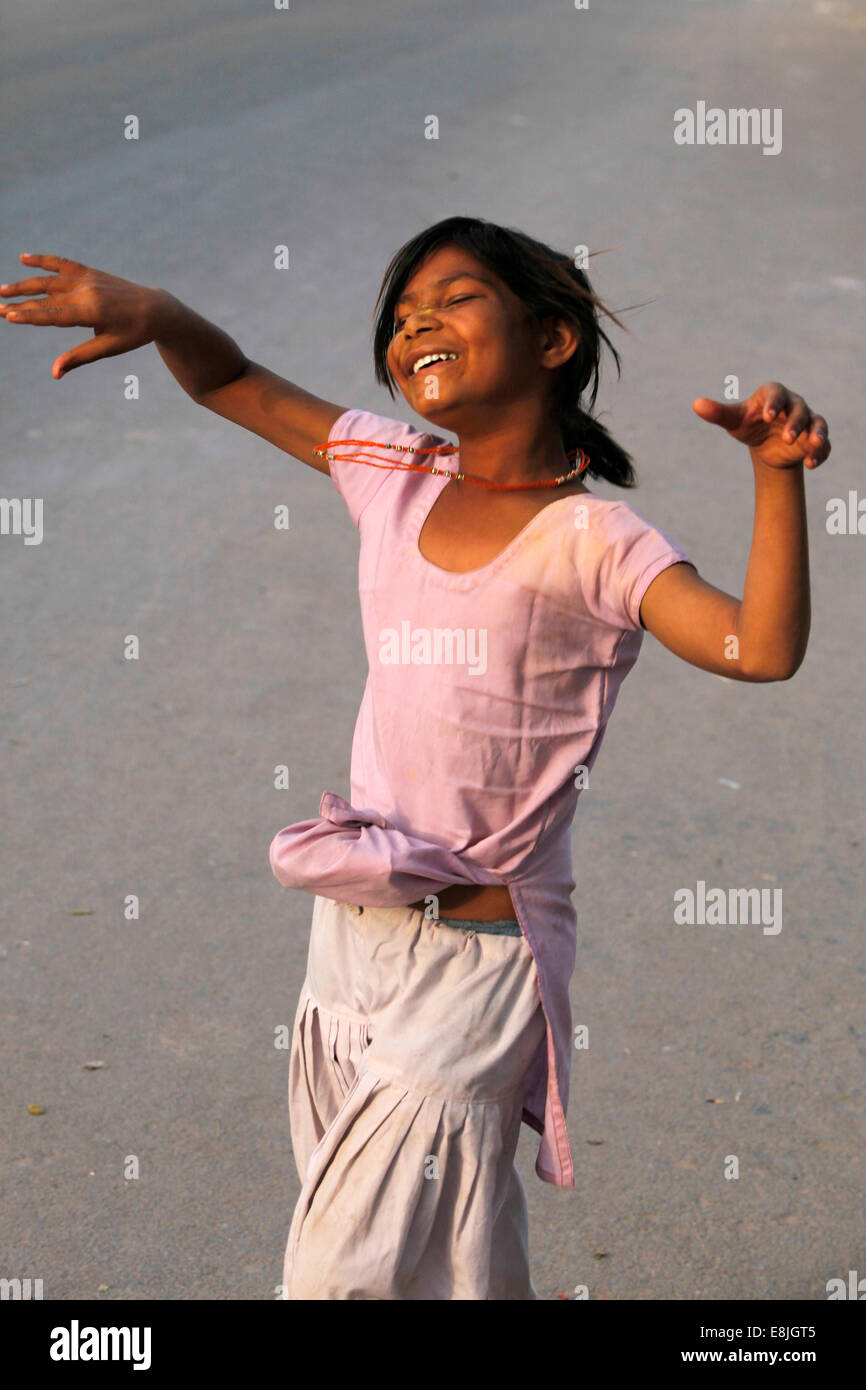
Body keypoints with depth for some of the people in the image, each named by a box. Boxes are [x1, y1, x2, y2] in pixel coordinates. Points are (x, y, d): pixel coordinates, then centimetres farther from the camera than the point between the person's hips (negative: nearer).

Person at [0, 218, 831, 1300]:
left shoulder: (592, 539, -13)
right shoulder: (396, 477, 3)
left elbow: (761, 647, -26)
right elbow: (230, 384, 10)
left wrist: (777, 471, -36)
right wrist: (155, 312, -9)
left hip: (477, 959, -6)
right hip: (352, 928, 6)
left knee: (354, 1272, 3)